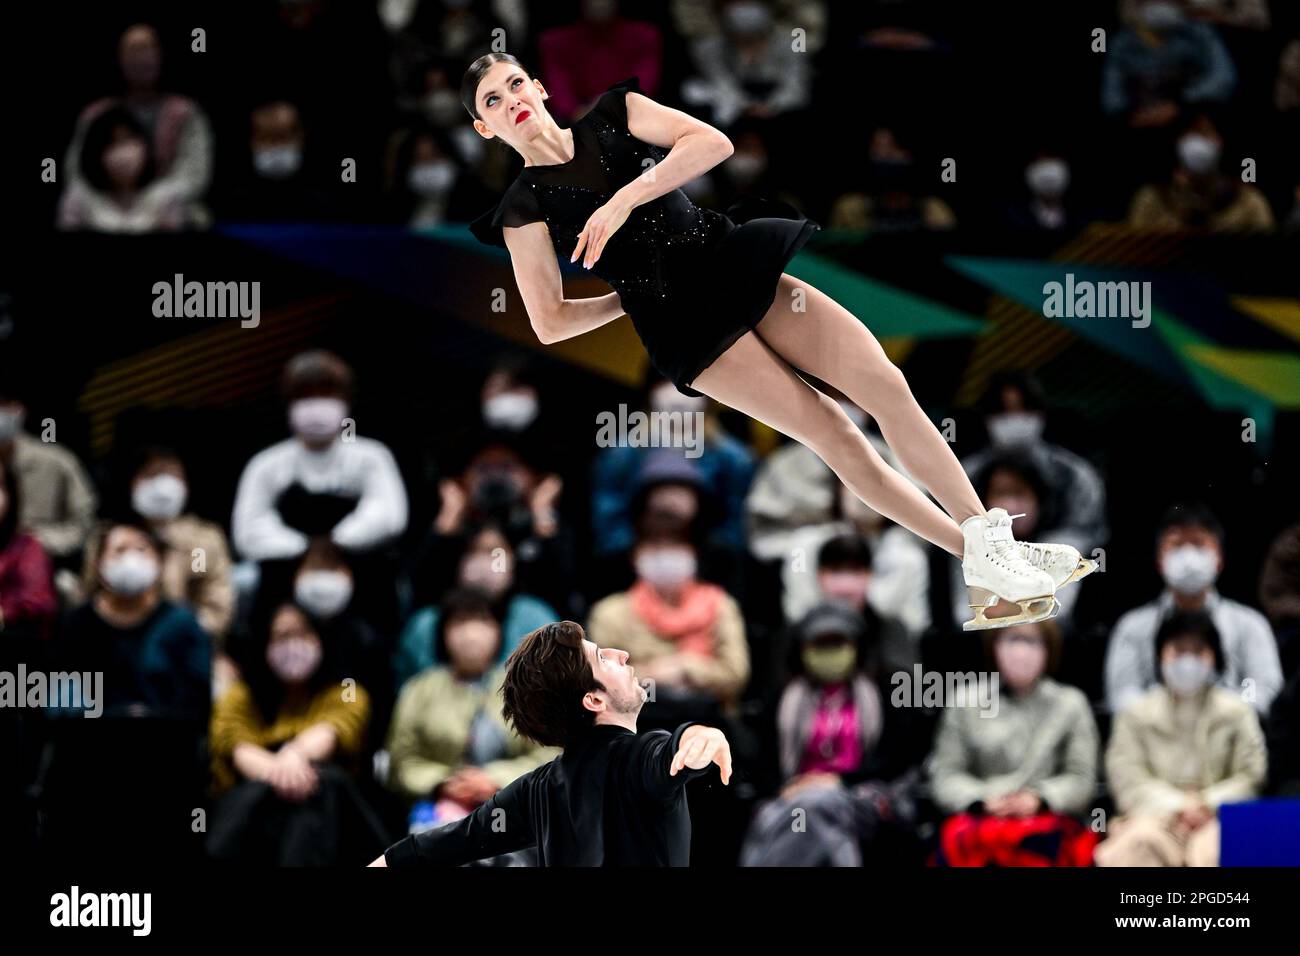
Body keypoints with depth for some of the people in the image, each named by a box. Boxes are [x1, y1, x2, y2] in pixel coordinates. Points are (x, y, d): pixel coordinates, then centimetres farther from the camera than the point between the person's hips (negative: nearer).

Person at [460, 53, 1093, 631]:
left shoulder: (612, 114, 9)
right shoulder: (524, 209, -1)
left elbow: (713, 143, -5)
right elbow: (551, 323, -4)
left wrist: (626, 199, -14)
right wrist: (633, 295, 5)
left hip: (734, 262, 4)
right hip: (685, 326, -4)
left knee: (887, 386, -9)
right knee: (830, 431, -13)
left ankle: (993, 546, -4)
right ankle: (980, 559, -8)